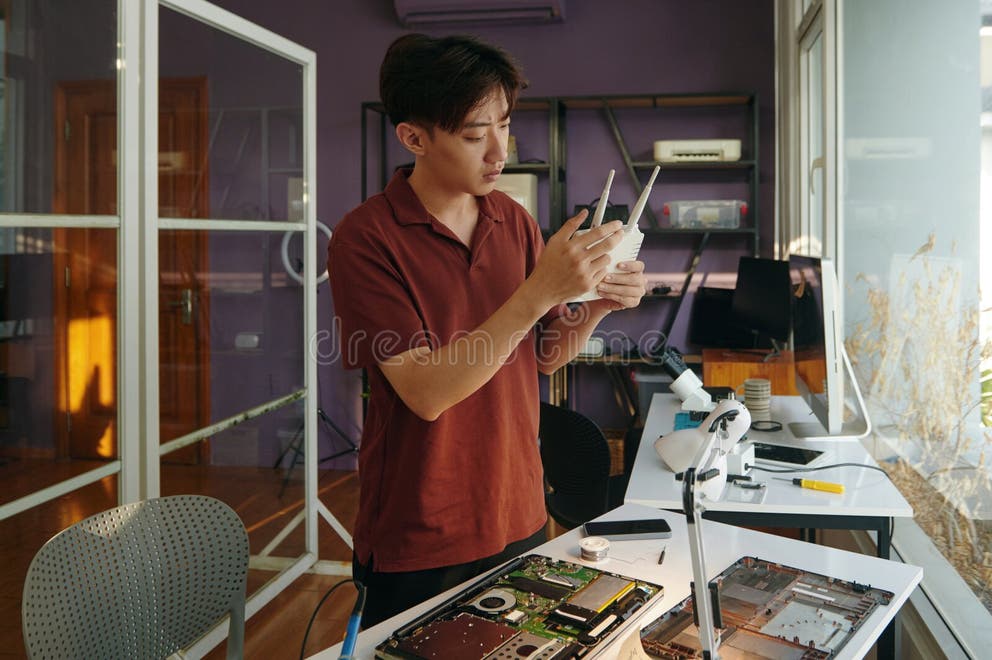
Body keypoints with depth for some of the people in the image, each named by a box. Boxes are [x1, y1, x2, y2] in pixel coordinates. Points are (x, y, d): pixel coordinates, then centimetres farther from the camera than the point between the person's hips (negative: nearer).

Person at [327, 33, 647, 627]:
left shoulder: (515, 222, 1)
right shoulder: (366, 238, -16)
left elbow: (543, 356, 7)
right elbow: (426, 391, -24)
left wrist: (596, 305, -12)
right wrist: (539, 292, -29)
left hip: (521, 522, 5)